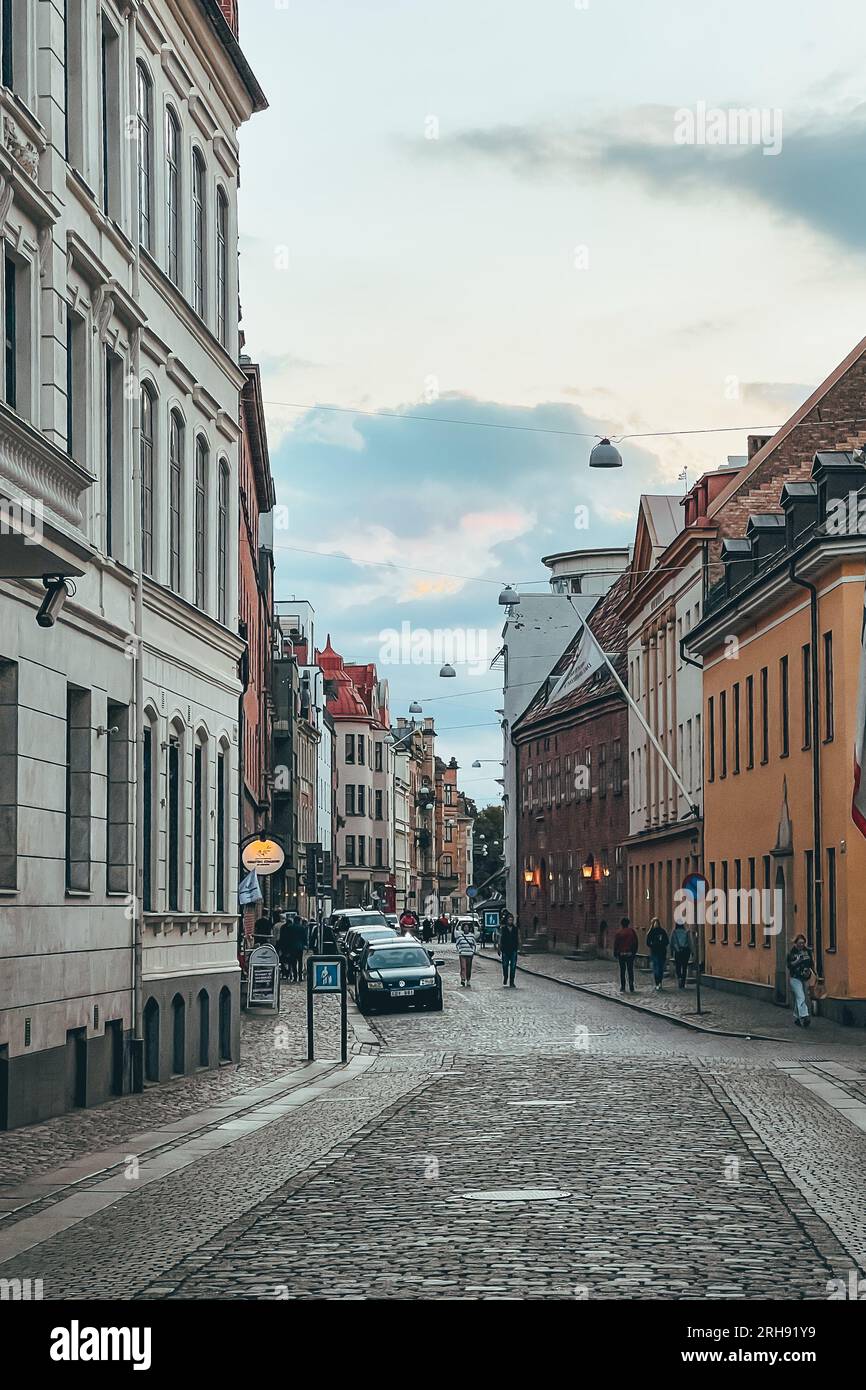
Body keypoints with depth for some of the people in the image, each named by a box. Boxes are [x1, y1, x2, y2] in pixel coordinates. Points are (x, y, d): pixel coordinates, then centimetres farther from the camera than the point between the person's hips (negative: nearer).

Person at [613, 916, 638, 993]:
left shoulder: (619, 933, -5)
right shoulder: (632, 931, 0)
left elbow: (616, 944, -2)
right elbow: (636, 943, 4)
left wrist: (615, 954, 5)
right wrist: (634, 952, 12)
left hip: (621, 954, -1)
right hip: (630, 954, 1)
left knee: (622, 971, 4)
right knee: (630, 971, 6)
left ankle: (622, 988, 2)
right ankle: (631, 989, 3)